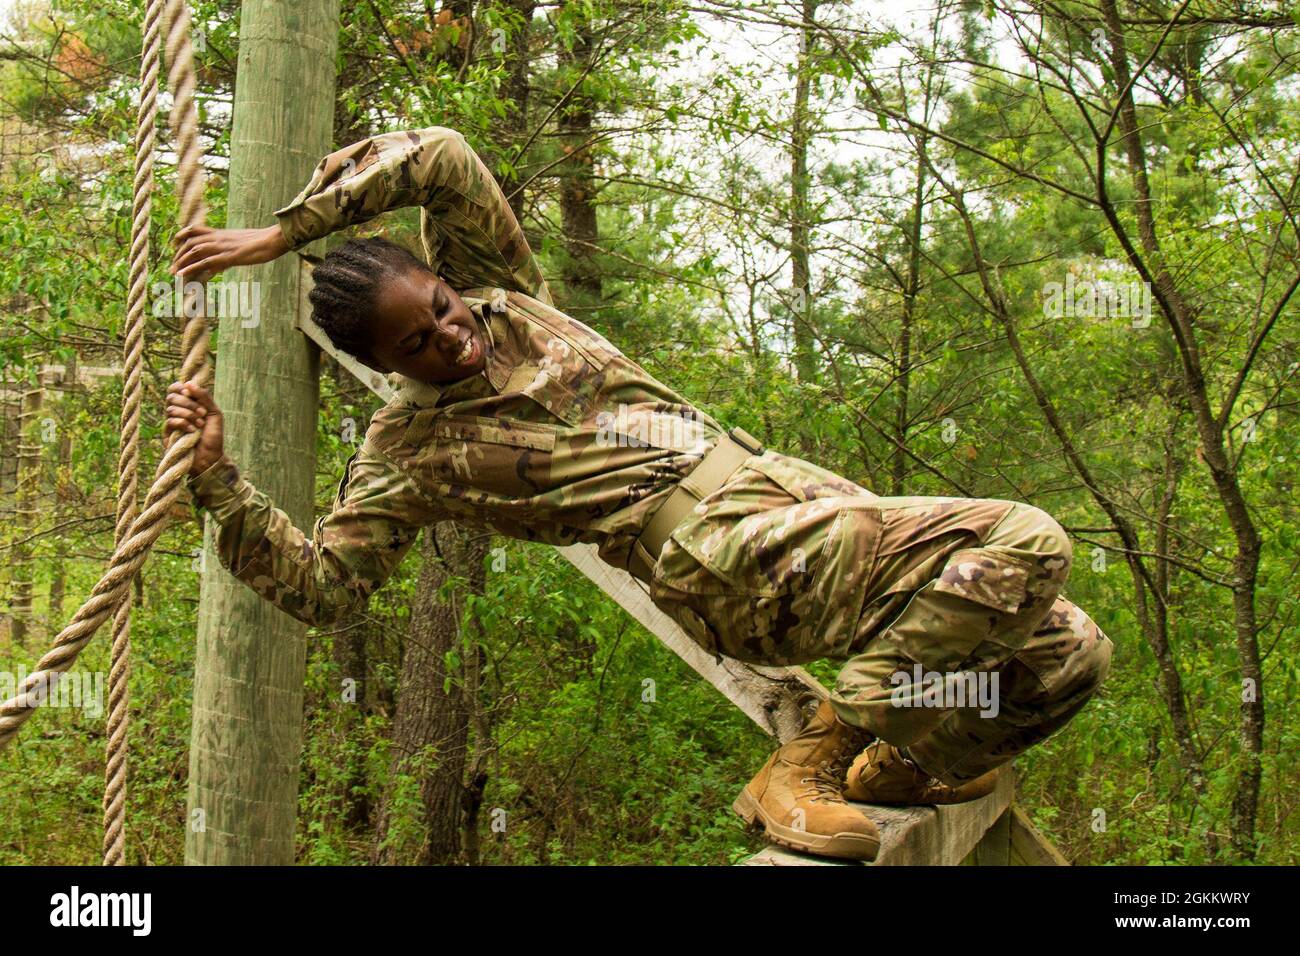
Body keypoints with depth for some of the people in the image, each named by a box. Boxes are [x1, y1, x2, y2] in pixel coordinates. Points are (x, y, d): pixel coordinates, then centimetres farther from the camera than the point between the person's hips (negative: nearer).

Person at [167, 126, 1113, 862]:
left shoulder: (502, 296, 12)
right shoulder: (410, 450, 1)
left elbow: (441, 158, 1)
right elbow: (318, 584, -4)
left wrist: (284, 231, 0)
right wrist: (217, 477, -12)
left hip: (783, 486, 7)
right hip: (730, 556, -7)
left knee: (1069, 655, 2)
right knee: (1024, 544, -25)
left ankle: (900, 769, 16)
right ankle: (811, 765, -19)